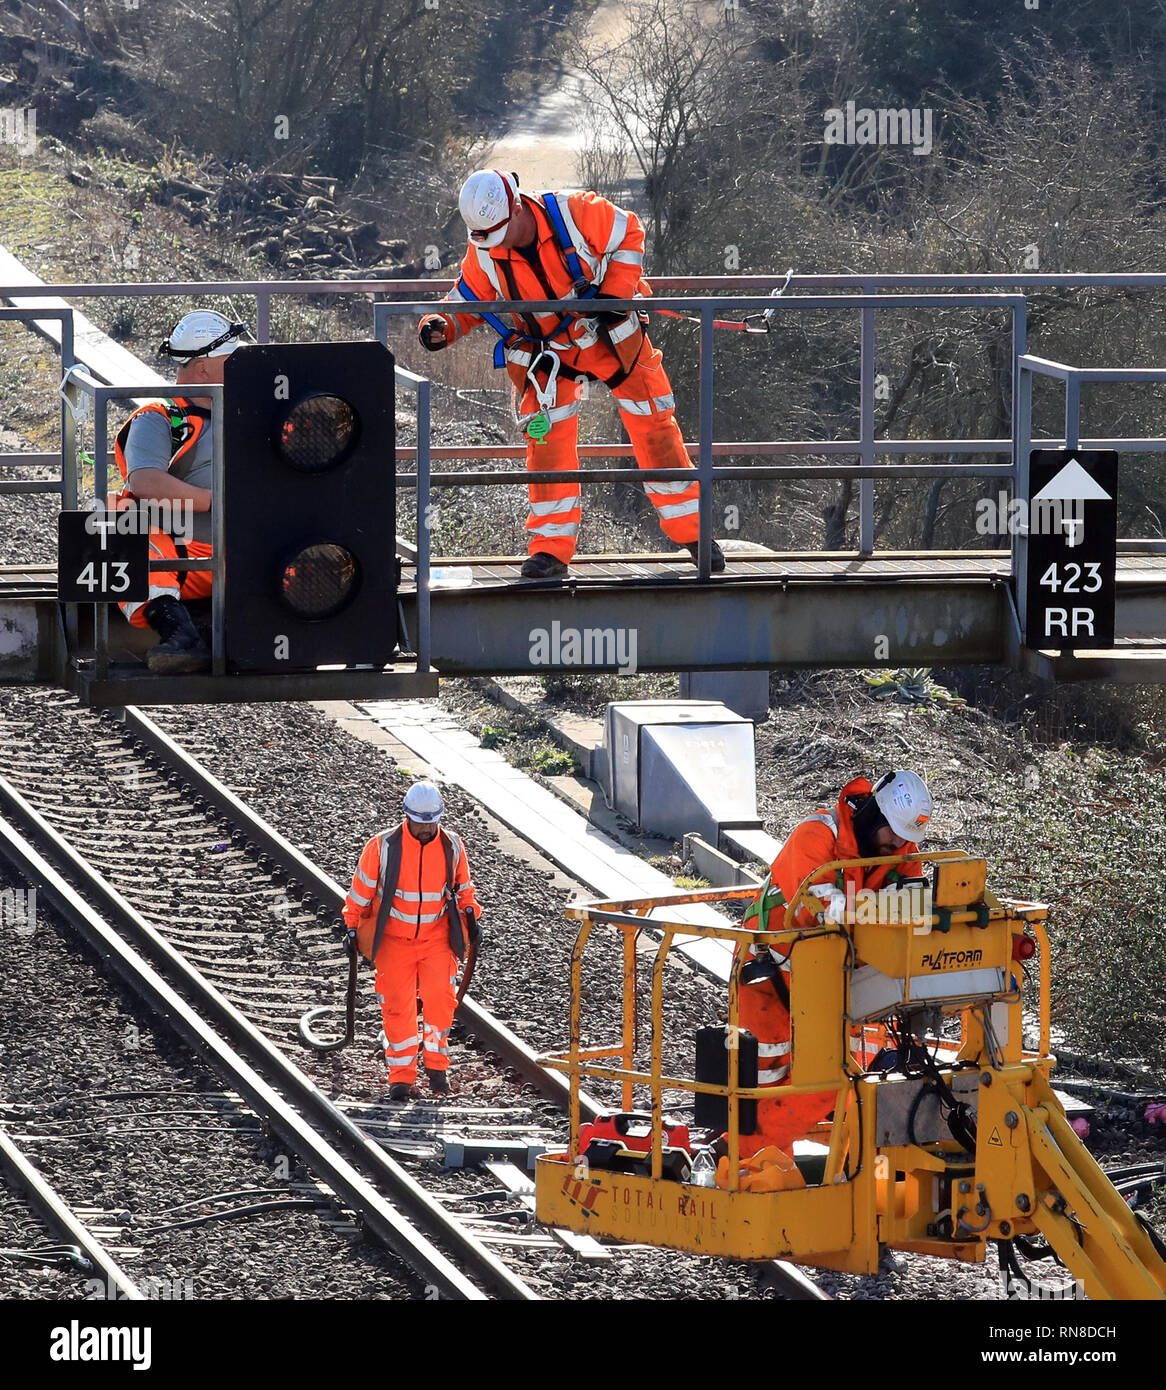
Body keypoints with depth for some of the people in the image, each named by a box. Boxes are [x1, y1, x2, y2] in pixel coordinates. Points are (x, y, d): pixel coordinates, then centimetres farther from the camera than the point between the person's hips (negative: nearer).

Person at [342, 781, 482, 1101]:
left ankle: (436, 1063, 1)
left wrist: (471, 916, 2)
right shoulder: (383, 846, -8)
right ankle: (402, 1077, 5)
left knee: (440, 998, -16)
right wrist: (352, 926, 2)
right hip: (394, 939, -1)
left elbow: (463, 887, 15)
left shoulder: (452, 847, -1)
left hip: (437, 938, 1)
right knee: (398, 1006, -3)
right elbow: (362, 888, 1)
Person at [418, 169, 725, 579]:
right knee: (547, 437, -12)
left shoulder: (575, 212, -26)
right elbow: (469, 299, -2)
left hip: (610, 334, -1)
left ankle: (691, 529, 14)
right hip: (544, 348, 1)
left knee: (653, 425, 2)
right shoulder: (483, 254, -17)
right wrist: (442, 326, -22)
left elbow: (628, 234, -11)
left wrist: (615, 294, -18)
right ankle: (551, 548, -4)